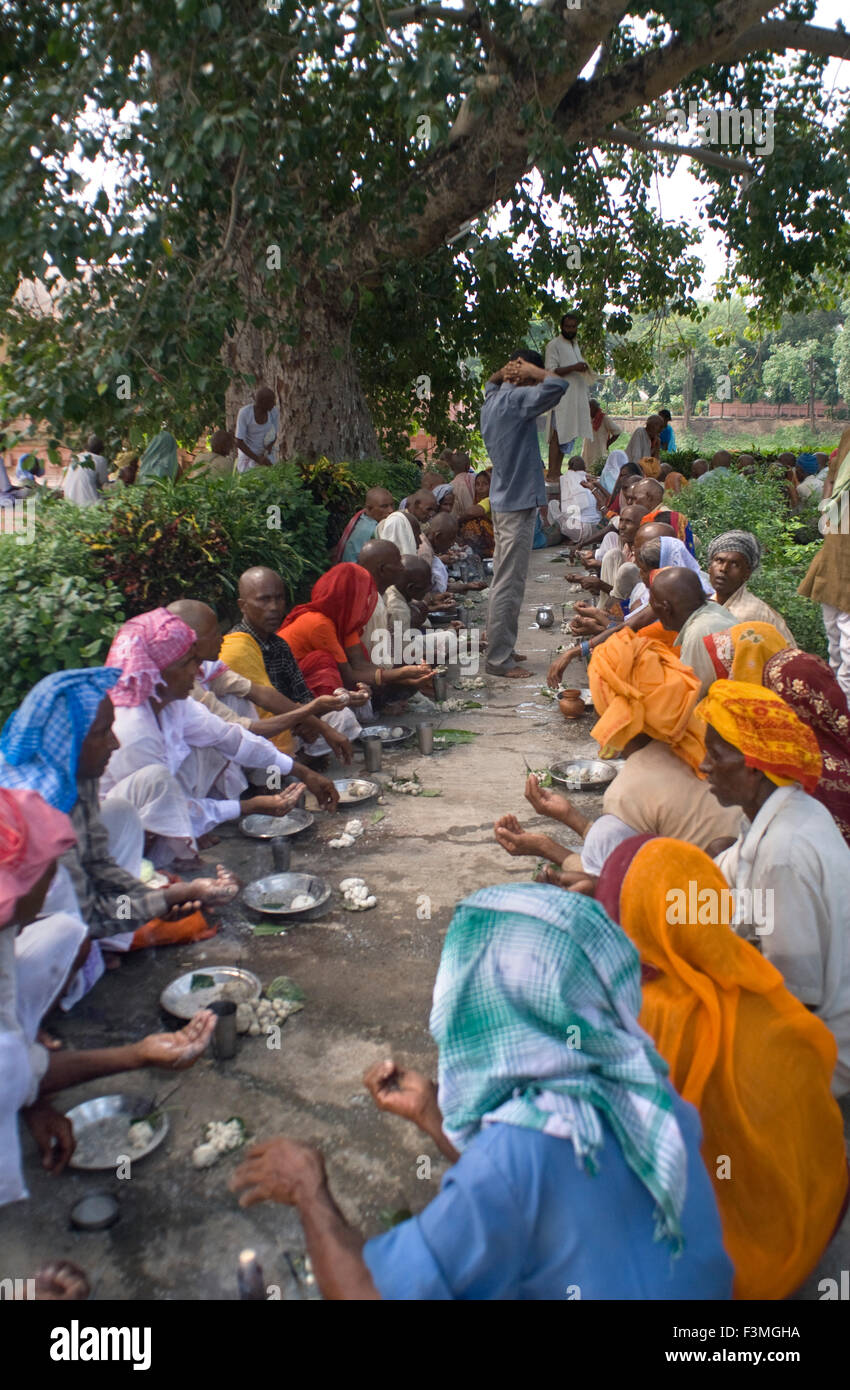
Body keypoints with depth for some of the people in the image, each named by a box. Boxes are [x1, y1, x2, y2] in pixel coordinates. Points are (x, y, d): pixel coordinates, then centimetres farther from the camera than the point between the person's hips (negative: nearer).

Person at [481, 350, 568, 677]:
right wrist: (531, 371, -10)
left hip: (503, 500, 10)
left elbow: (491, 382, 35)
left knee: (504, 580, 17)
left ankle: (503, 647, 26)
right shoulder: (515, 400, -17)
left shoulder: (493, 399, 11)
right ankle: (498, 658, -3)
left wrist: (504, 372, 13)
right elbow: (557, 386, -28)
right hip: (518, 503, -10)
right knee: (509, 584, -6)